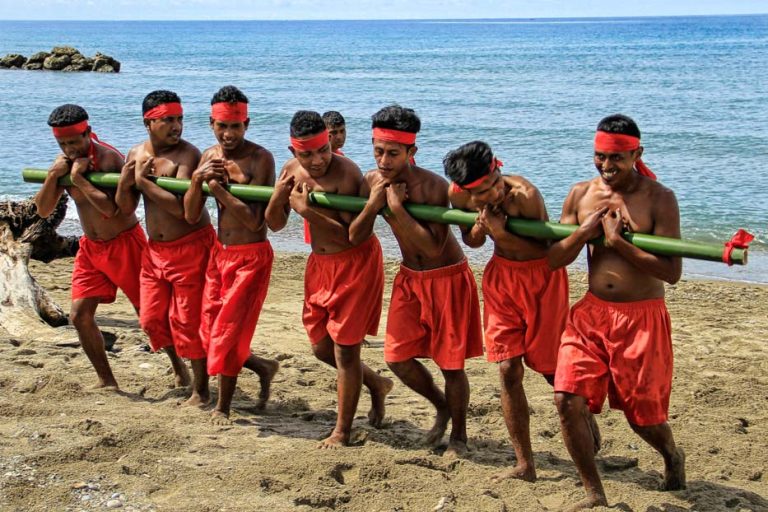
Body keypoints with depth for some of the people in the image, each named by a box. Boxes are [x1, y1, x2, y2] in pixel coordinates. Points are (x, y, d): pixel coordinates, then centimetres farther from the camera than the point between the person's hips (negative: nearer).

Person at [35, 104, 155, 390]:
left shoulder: (108, 158, -20)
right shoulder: (64, 162, 2)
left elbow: (110, 208, -31)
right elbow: (43, 210, 1)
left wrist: (78, 178, -26)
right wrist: (53, 176, -14)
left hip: (125, 244, -7)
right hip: (90, 247, 7)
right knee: (80, 316, -1)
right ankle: (106, 381, 11)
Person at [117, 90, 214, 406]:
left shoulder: (187, 154, -17)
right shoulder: (136, 154, 6)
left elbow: (181, 208, -27)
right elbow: (125, 208, 8)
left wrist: (143, 181, -20)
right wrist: (124, 182, -12)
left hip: (190, 247, -7)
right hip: (155, 249, 7)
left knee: (187, 321, -2)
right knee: (151, 319, 11)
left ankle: (201, 390, 12)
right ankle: (178, 364, 39)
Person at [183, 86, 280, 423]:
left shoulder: (260, 159, -14)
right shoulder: (209, 157, 5)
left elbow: (254, 220, -20)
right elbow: (191, 216, 2)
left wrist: (219, 190, -22)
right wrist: (197, 179, -14)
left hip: (251, 256, -7)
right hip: (219, 253, 7)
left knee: (228, 332, -4)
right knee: (209, 334, 9)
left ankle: (223, 406, 14)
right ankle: (264, 368, 32)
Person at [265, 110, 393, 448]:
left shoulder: (346, 173, -24)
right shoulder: (291, 170, -2)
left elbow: (352, 235, -27)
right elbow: (275, 224, 5)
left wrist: (306, 210, -32)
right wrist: (279, 195, -15)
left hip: (355, 262, -8)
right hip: (320, 264, 8)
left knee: (345, 349, -2)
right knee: (321, 347, 15)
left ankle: (342, 432, 13)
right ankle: (376, 385, 40)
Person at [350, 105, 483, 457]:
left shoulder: (434, 187, -25)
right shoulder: (372, 182, -6)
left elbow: (434, 247, -32)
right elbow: (355, 237, -3)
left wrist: (397, 207, -33)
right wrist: (372, 204, -21)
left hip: (446, 279, -6)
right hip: (409, 279, 6)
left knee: (450, 364, 0)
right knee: (397, 357, 5)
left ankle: (458, 435, 23)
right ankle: (442, 407, 33)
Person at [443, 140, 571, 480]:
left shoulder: (523, 194, -30)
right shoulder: (458, 195, -13)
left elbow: (549, 251, -20)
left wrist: (503, 235, -32)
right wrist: (479, 228, -17)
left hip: (541, 276, -4)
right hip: (500, 275, 5)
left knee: (554, 369, 3)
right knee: (508, 370, 0)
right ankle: (525, 465, 8)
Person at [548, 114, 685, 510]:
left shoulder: (659, 199, -9)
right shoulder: (581, 194, 3)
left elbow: (672, 272, -16)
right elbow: (554, 259, 3)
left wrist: (618, 242, -21)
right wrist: (586, 228, -13)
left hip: (642, 318, -3)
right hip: (591, 313, 4)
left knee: (642, 414, 8)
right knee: (568, 400, -10)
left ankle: (672, 456, 44)